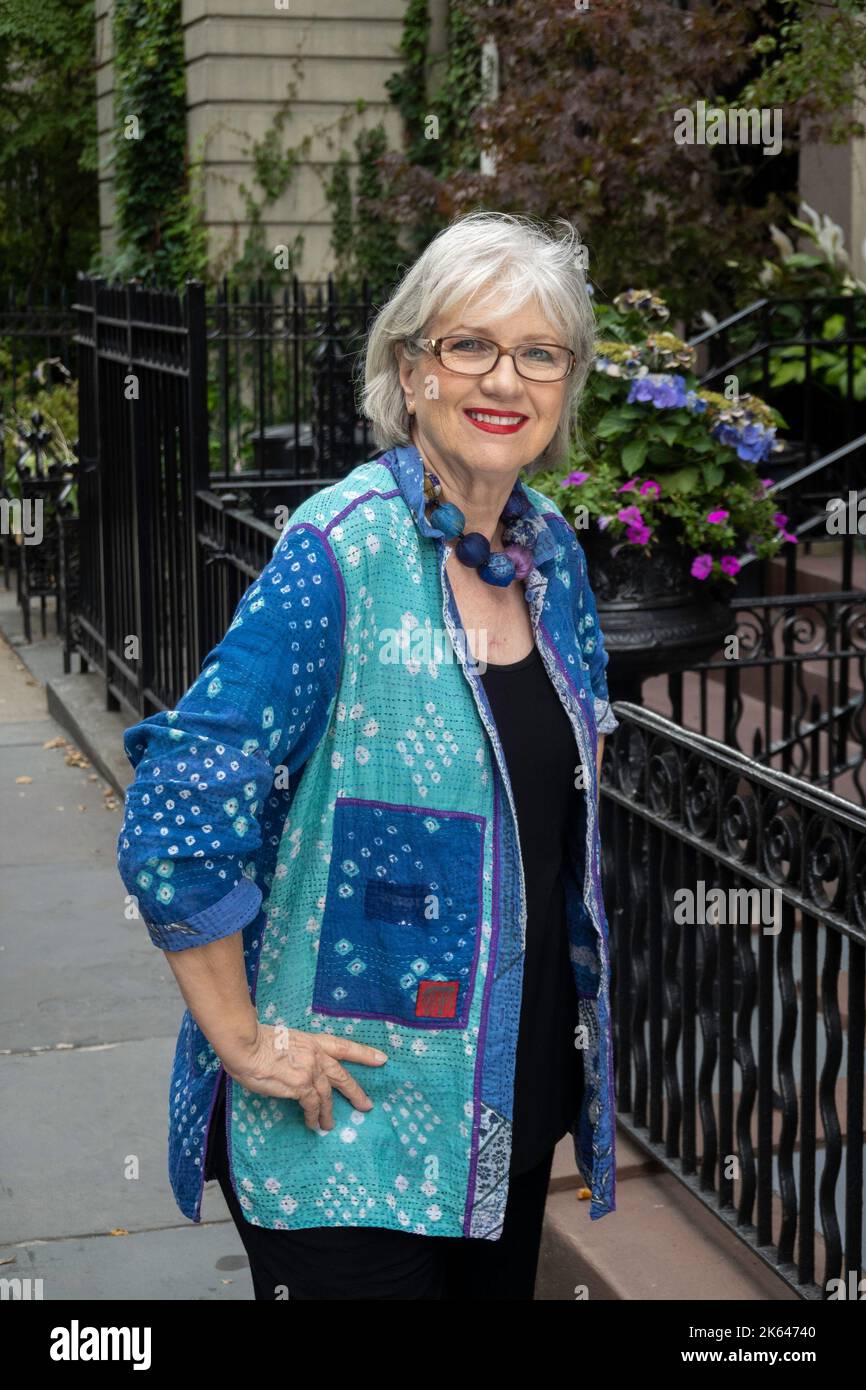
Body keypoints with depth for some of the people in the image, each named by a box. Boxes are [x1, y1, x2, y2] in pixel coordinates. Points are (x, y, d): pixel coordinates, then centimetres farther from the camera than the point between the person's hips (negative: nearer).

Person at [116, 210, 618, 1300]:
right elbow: (176, 814, -23)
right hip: (346, 1122, -7)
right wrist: (243, 1039, -18)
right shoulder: (338, 555, -20)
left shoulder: (550, 547, 3)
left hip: (520, 1088, 7)